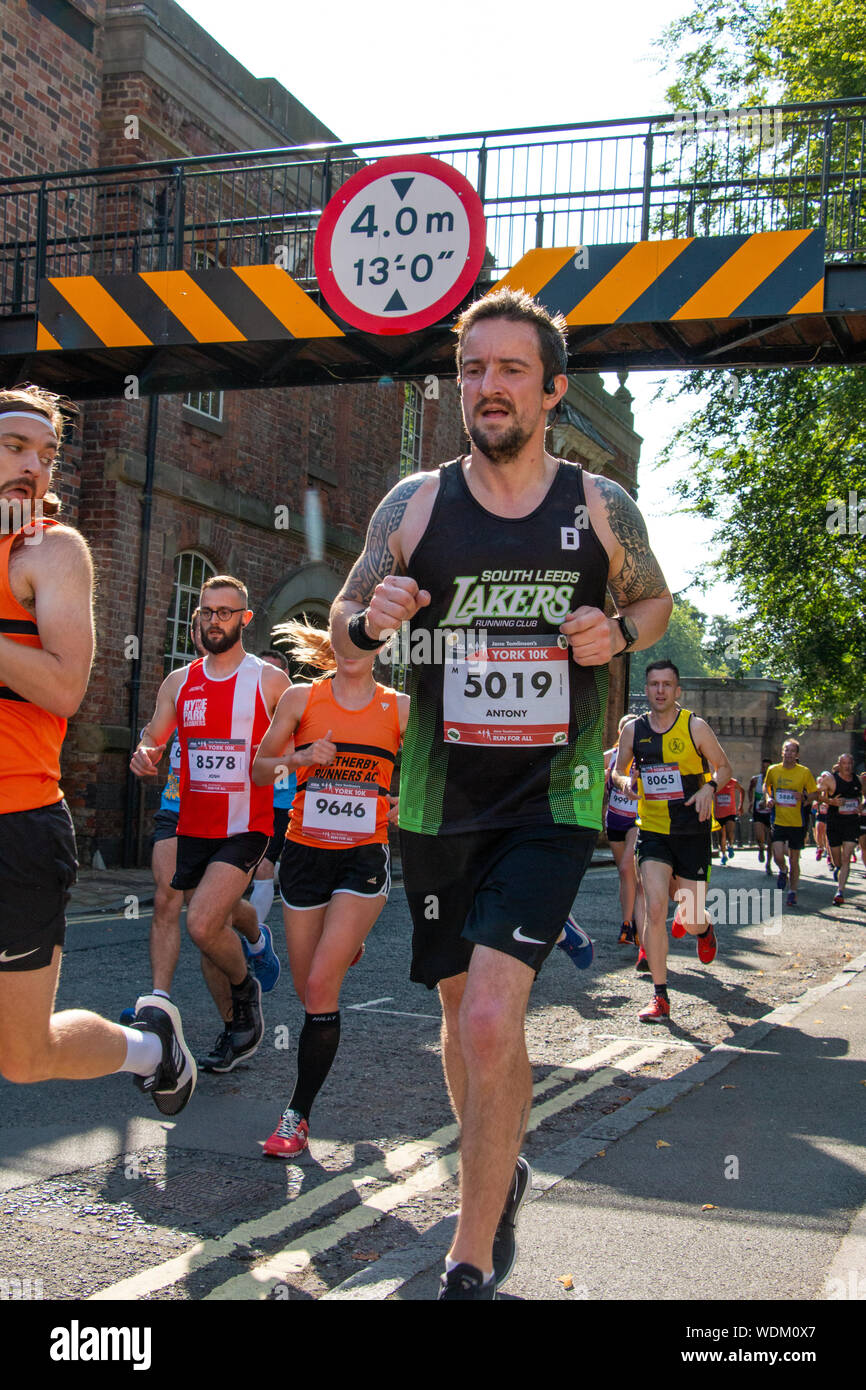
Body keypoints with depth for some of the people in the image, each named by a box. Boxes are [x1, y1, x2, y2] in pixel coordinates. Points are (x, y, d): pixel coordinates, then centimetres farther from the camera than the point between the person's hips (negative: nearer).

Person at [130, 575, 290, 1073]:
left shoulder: (271, 681, -1)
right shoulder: (179, 683, 9)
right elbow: (154, 740, 10)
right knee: (212, 933, 11)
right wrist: (145, 755, -14)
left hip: (246, 828, -5)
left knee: (203, 925, -21)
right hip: (193, 827, 5)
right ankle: (236, 1031, 28)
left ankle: (245, 986, 10)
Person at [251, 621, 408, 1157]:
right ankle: (347, 947, 49)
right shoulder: (302, 698, 2)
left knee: (321, 984, -15)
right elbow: (260, 771, 6)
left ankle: (298, 1116, -4)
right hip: (306, 851, 2)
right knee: (309, 989, 10)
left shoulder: (400, 707, 2)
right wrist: (298, 758, -13)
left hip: (365, 856, -2)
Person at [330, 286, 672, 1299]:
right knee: (462, 1014, 16)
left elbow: (654, 598, 17)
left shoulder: (601, 508, 1)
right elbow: (340, 630, 9)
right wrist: (370, 620, -15)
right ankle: (500, 1171, 45)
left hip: (552, 801, -2)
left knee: (490, 1020, -17)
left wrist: (620, 634, -6)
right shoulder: (415, 504, 2)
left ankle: (471, 1265, 0)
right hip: (437, 801, 3)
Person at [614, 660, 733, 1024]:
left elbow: (724, 767, 5)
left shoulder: (695, 726, -5)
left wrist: (709, 788, -16)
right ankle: (660, 997, -6)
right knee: (654, 909, -14)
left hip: (692, 831, -1)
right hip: (652, 830, 1)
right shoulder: (634, 730, 2)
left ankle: (702, 927, 43)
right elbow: (617, 771, 14)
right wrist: (625, 780, -10)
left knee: (691, 921, 3)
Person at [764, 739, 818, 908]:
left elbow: (814, 793, 4)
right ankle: (783, 871, 24)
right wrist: (769, 797, 1)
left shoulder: (804, 772, -5)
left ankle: (793, 892, 21)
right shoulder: (773, 770, 1)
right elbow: (766, 785, 20)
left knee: (794, 859, 5)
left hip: (797, 822, -1)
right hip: (779, 820, 1)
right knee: (778, 856, -12)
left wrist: (805, 798, -17)